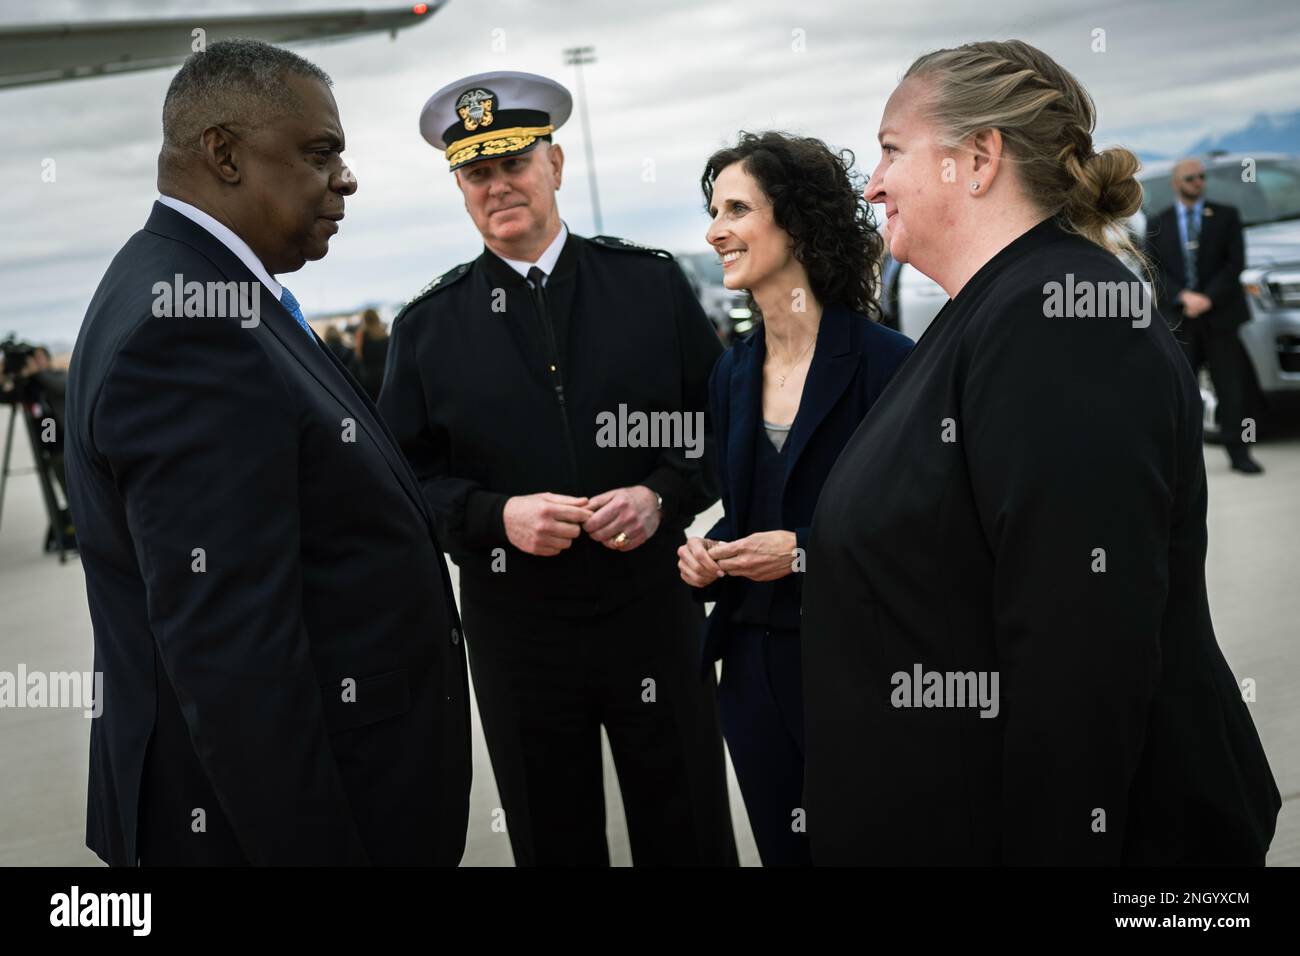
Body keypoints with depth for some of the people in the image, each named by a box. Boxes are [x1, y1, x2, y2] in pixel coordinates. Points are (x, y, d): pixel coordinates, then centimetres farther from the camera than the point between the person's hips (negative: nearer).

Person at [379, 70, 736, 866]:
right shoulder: (428, 326, 2)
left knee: (691, 839, 11)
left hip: (655, 617, 0)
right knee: (552, 845, 15)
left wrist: (663, 497, -14)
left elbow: (724, 424, 4)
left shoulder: (652, 284, 1)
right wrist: (497, 515, -15)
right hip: (516, 633, 1)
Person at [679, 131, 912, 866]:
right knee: (783, 850, 18)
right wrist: (709, 554, -4)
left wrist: (807, 553, -21)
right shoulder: (733, 375, 7)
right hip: (754, 665, 6)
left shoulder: (887, 361, -13)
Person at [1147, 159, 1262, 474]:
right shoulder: (1157, 224, 11)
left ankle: (1238, 452, 3)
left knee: (1231, 386, -1)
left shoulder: (1226, 216, 8)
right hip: (1178, 319, 1)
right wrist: (1183, 296, -13)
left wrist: (1208, 299, -11)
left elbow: (1235, 263, 1)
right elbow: (1155, 270, 3)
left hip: (1220, 316, 0)